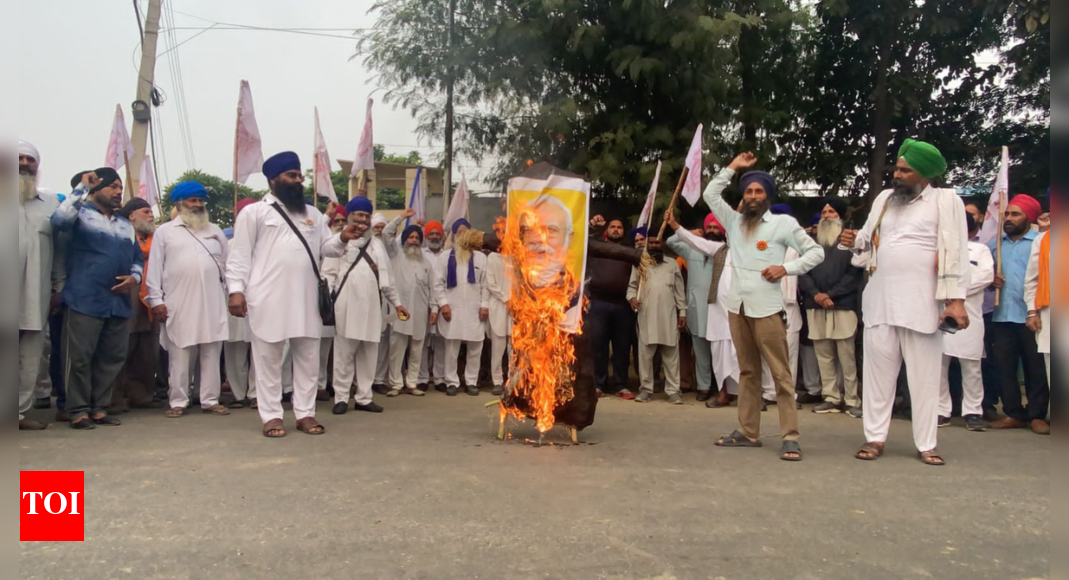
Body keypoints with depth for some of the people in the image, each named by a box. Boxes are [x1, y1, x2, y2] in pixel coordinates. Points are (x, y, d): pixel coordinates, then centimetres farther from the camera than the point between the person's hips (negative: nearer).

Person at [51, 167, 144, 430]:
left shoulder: (126, 225, 20)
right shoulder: (82, 214, 3)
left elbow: (138, 259, 23)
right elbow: (59, 220, -20)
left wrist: (134, 277, 1)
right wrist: (82, 187, -14)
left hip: (119, 302, 6)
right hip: (86, 300, -6)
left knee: (112, 357, 8)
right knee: (80, 357, -1)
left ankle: (99, 408, 18)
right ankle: (79, 410, 8)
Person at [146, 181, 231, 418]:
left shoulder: (215, 231, 15)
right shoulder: (165, 231, 6)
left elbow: (228, 264, 14)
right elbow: (155, 268, 3)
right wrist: (156, 300, -4)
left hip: (212, 303, 3)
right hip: (179, 304, -2)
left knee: (211, 355, 4)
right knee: (180, 356, 2)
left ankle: (210, 400, 11)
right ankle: (178, 401, 11)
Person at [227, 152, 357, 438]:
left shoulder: (313, 214, 17)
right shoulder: (254, 212, 2)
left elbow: (326, 247, 13)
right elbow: (241, 255, -2)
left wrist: (342, 238, -8)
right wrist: (236, 289, -11)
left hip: (305, 299, 5)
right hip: (268, 299, -4)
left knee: (308, 358, 8)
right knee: (269, 359, 4)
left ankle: (305, 413, 17)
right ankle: (271, 416, 12)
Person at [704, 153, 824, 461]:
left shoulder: (784, 223, 3)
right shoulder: (734, 222, 15)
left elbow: (816, 251, 4)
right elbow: (710, 194, 19)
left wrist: (786, 268, -9)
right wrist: (733, 167, 16)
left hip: (767, 308, -5)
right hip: (737, 307, 5)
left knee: (781, 373, -5)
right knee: (747, 371, 10)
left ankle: (790, 437, -4)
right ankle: (748, 432, 15)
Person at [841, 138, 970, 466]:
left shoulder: (946, 200, 0)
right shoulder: (884, 199, 15)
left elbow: (956, 252, -6)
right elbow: (868, 237, 26)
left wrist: (956, 299, -14)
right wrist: (855, 241, 1)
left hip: (922, 303, -4)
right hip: (880, 300, 4)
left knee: (924, 376, 3)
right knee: (878, 371, 6)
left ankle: (926, 444, 12)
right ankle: (875, 438, 14)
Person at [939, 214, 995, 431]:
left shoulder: (980, 249, 14)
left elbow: (987, 275, -1)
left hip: (968, 314, -1)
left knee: (971, 366, 0)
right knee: (938, 365, 0)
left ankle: (973, 412, 6)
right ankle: (941, 410, 7)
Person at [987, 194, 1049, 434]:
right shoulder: (996, 243, 15)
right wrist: (990, 280, 0)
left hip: (1031, 316, -4)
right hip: (1002, 316, 4)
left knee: (1036, 368, 3)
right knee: (1004, 367, 6)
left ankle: (1037, 415, 13)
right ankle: (1013, 414, 15)